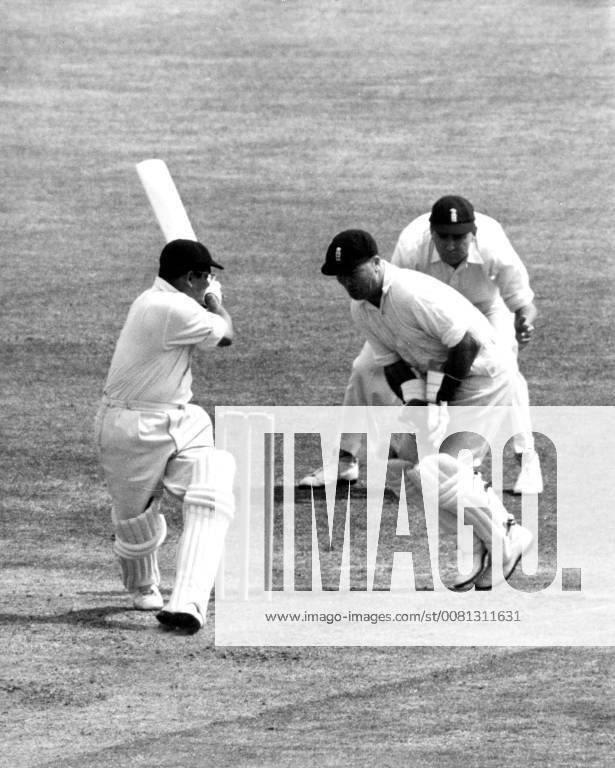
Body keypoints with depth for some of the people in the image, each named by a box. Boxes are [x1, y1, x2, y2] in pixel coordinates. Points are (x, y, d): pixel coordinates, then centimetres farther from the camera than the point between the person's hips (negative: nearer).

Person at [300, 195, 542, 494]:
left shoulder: (494, 250, -40)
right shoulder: (411, 246, -39)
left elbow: (523, 302, -30)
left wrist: (524, 324, -56)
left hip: (484, 303, -1)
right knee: (367, 368, -5)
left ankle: (527, 461, -7)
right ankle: (344, 460, 12)